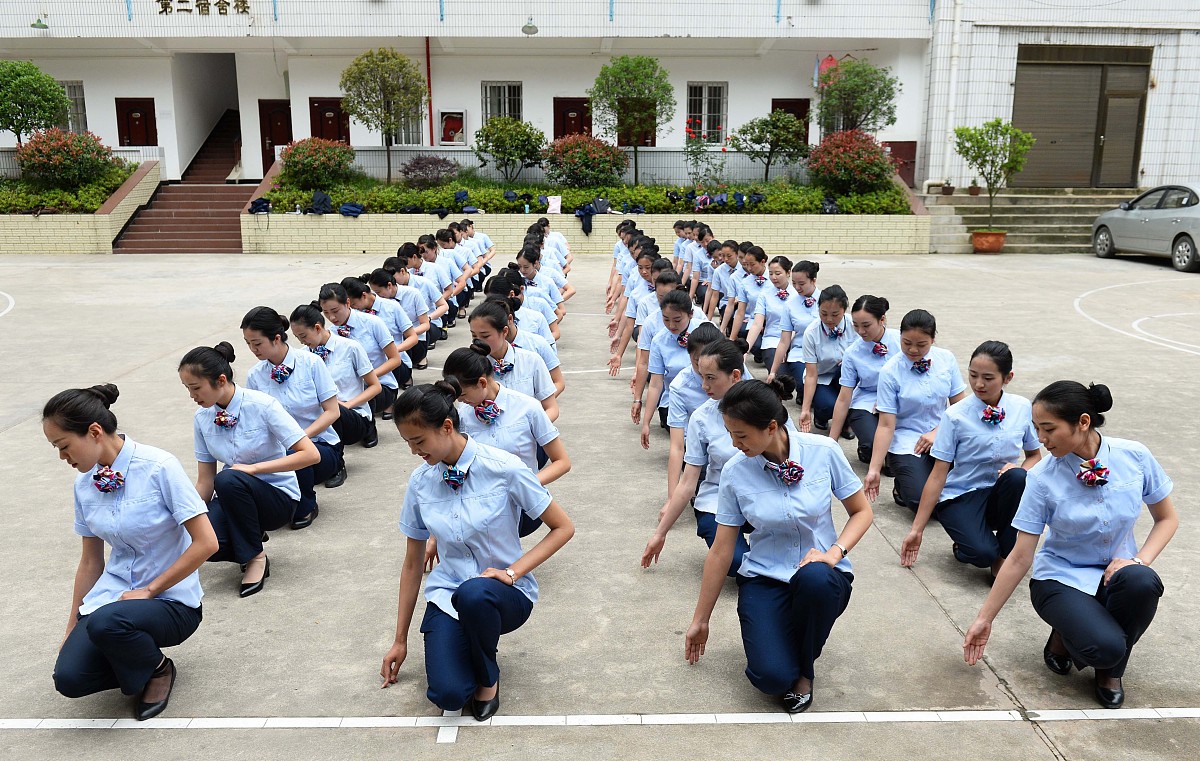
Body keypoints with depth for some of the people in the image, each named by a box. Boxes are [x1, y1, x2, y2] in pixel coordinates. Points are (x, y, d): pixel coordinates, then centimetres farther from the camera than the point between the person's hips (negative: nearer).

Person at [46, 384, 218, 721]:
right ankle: (136, 657, 11)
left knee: (105, 623, -35)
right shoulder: (84, 484, 3)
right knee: (69, 677, -20)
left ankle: (157, 668, -4)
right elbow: (90, 561, 12)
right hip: (114, 592, 5)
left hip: (172, 600, -5)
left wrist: (149, 590, -14)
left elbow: (206, 543, -19)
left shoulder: (158, 467, -17)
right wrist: (72, 627, 13)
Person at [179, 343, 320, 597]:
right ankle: (250, 536, 7)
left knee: (229, 479, -36)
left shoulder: (262, 405, -17)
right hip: (234, 497, 4)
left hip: (278, 496, -4)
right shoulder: (202, 418, -1)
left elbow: (311, 454, -23)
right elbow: (205, 483, 2)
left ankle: (256, 557, -15)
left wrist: (253, 468, -25)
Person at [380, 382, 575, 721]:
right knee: (448, 694, -25)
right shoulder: (420, 482, -2)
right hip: (447, 594, 3)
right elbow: (413, 563, 8)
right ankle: (471, 646, 11)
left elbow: (563, 528, -7)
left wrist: (512, 571, -19)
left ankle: (488, 677, -8)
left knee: (474, 594, -40)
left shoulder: (503, 468, -14)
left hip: (505, 591, -2)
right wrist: (400, 640, 12)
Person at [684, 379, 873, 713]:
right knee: (771, 676, -26)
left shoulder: (823, 451, -12)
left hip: (821, 573, 0)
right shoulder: (735, 472, -9)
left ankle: (805, 669, -7)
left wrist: (835, 552, -20)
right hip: (765, 579, 0)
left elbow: (861, 512, 0)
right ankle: (779, 640, 13)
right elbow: (721, 551, -1)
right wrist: (700, 621, 6)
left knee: (814, 579, -39)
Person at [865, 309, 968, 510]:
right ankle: (902, 485, 11)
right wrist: (874, 469, -14)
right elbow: (886, 425, -10)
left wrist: (938, 432, -13)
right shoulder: (890, 372, -11)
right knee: (924, 503, -22)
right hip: (906, 443, -3)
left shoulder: (946, 359, -2)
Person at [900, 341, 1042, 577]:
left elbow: (1034, 456, 11)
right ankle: (965, 543, 8)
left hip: (1000, 495, 4)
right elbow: (938, 474, -9)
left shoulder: (1023, 408, -3)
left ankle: (1003, 556, -11)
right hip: (961, 496, -3)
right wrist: (917, 529, -10)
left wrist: (1019, 470, -16)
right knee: (982, 554, -31)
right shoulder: (955, 415, -11)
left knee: (1017, 477, -32)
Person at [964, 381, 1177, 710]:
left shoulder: (1134, 456, -11)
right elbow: (1020, 558, -11)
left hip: (1115, 572, 3)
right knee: (1104, 647, -32)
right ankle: (1065, 636, 6)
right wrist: (985, 618, -9)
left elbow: (1167, 518, 4)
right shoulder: (1043, 477, -16)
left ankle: (1110, 670, -6)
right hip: (1061, 578, -3)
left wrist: (1139, 561, -15)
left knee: (1142, 582, -35)